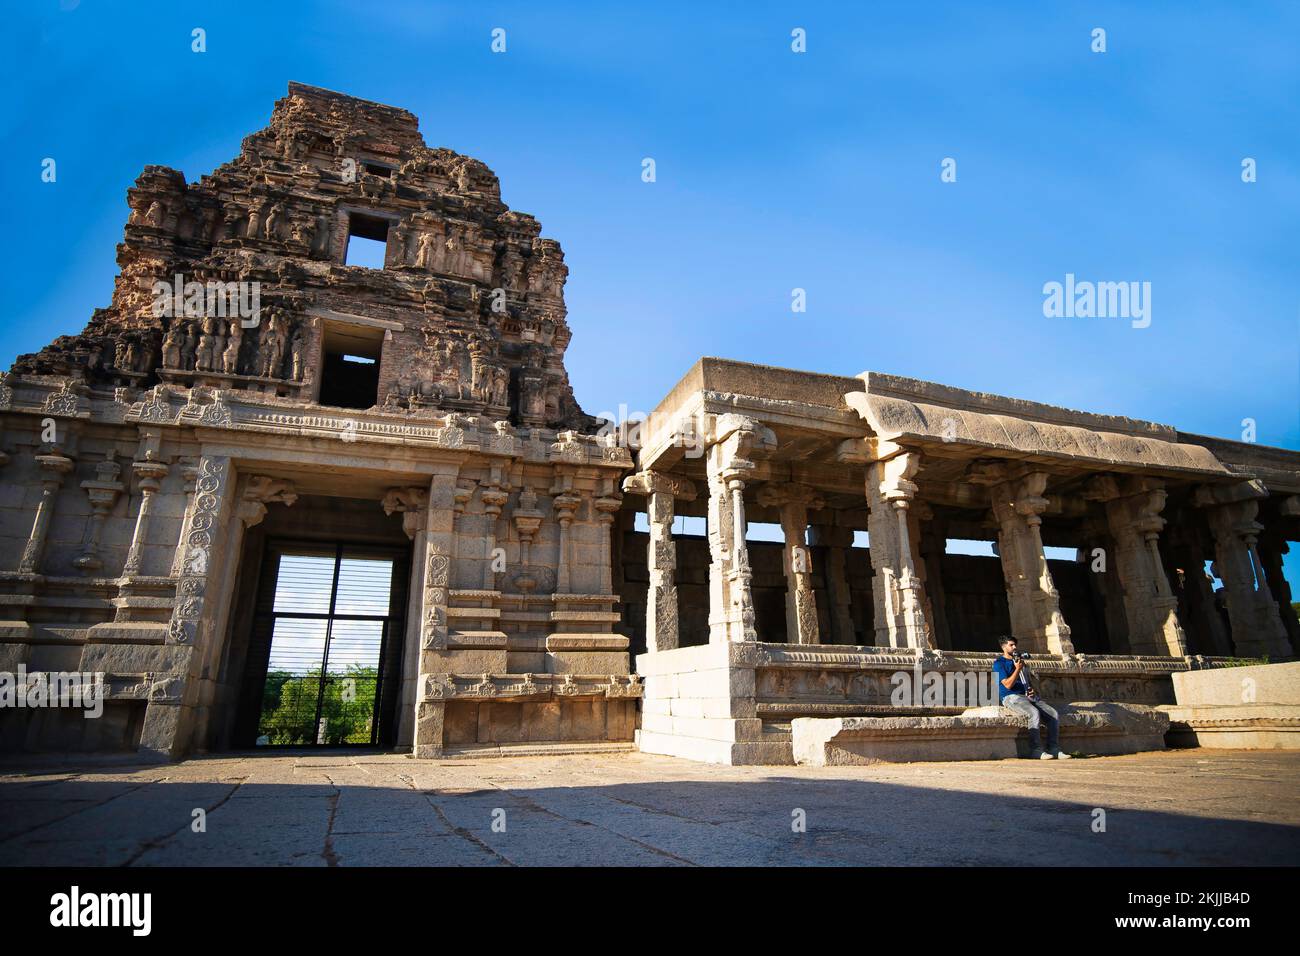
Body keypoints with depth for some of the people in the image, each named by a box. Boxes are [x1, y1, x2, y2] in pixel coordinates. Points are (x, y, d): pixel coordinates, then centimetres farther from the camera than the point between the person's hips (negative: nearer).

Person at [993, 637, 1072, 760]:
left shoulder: (1020, 660, 24)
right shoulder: (999, 663, -1)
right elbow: (1008, 685, -12)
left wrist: (1033, 690, 8)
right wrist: (1018, 669, -15)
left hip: (1027, 696, 8)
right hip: (1011, 697, -8)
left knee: (1053, 714, -11)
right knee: (1035, 713, -33)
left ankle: (1054, 750, -10)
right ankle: (1037, 751, -29)